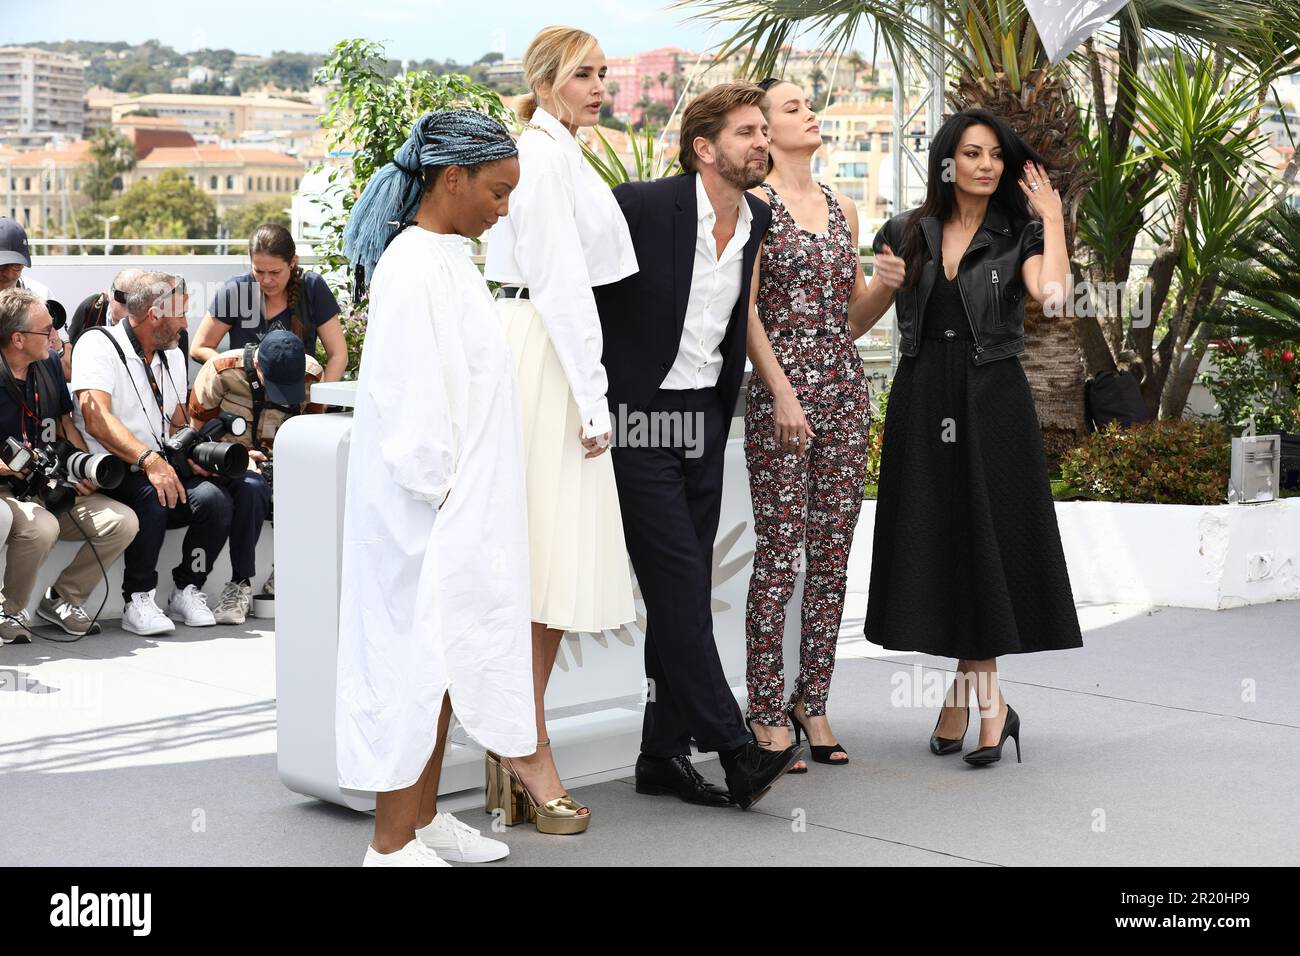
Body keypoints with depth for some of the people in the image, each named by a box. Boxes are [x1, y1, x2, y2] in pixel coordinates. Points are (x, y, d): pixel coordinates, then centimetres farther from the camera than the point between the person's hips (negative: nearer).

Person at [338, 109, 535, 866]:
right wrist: (436, 487, -17)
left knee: (445, 659, 14)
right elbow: (411, 396, -20)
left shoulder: (452, 259, 13)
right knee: (417, 660, -3)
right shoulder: (412, 269, -16)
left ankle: (424, 818, 25)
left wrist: (472, 503, 15)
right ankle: (392, 844, 6)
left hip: (463, 503, 9)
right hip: (428, 506, -9)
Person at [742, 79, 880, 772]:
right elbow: (745, 308, -8)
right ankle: (767, 715, 3)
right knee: (779, 554, -5)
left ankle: (812, 703, 16)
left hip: (844, 390, 6)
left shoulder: (842, 207, 17)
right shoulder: (756, 201, -2)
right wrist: (783, 393, -15)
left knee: (833, 555, 7)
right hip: (781, 393, -6)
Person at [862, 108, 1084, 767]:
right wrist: (882, 285, -10)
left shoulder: (1019, 235, 2)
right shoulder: (907, 234, 9)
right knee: (935, 538, 3)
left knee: (986, 535, -3)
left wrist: (1051, 217, -13)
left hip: (991, 400, -2)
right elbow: (861, 319, 10)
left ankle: (973, 691, 5)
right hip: (921, 398, 3)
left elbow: (1051, 295, -19)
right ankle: (984, 695, 14)